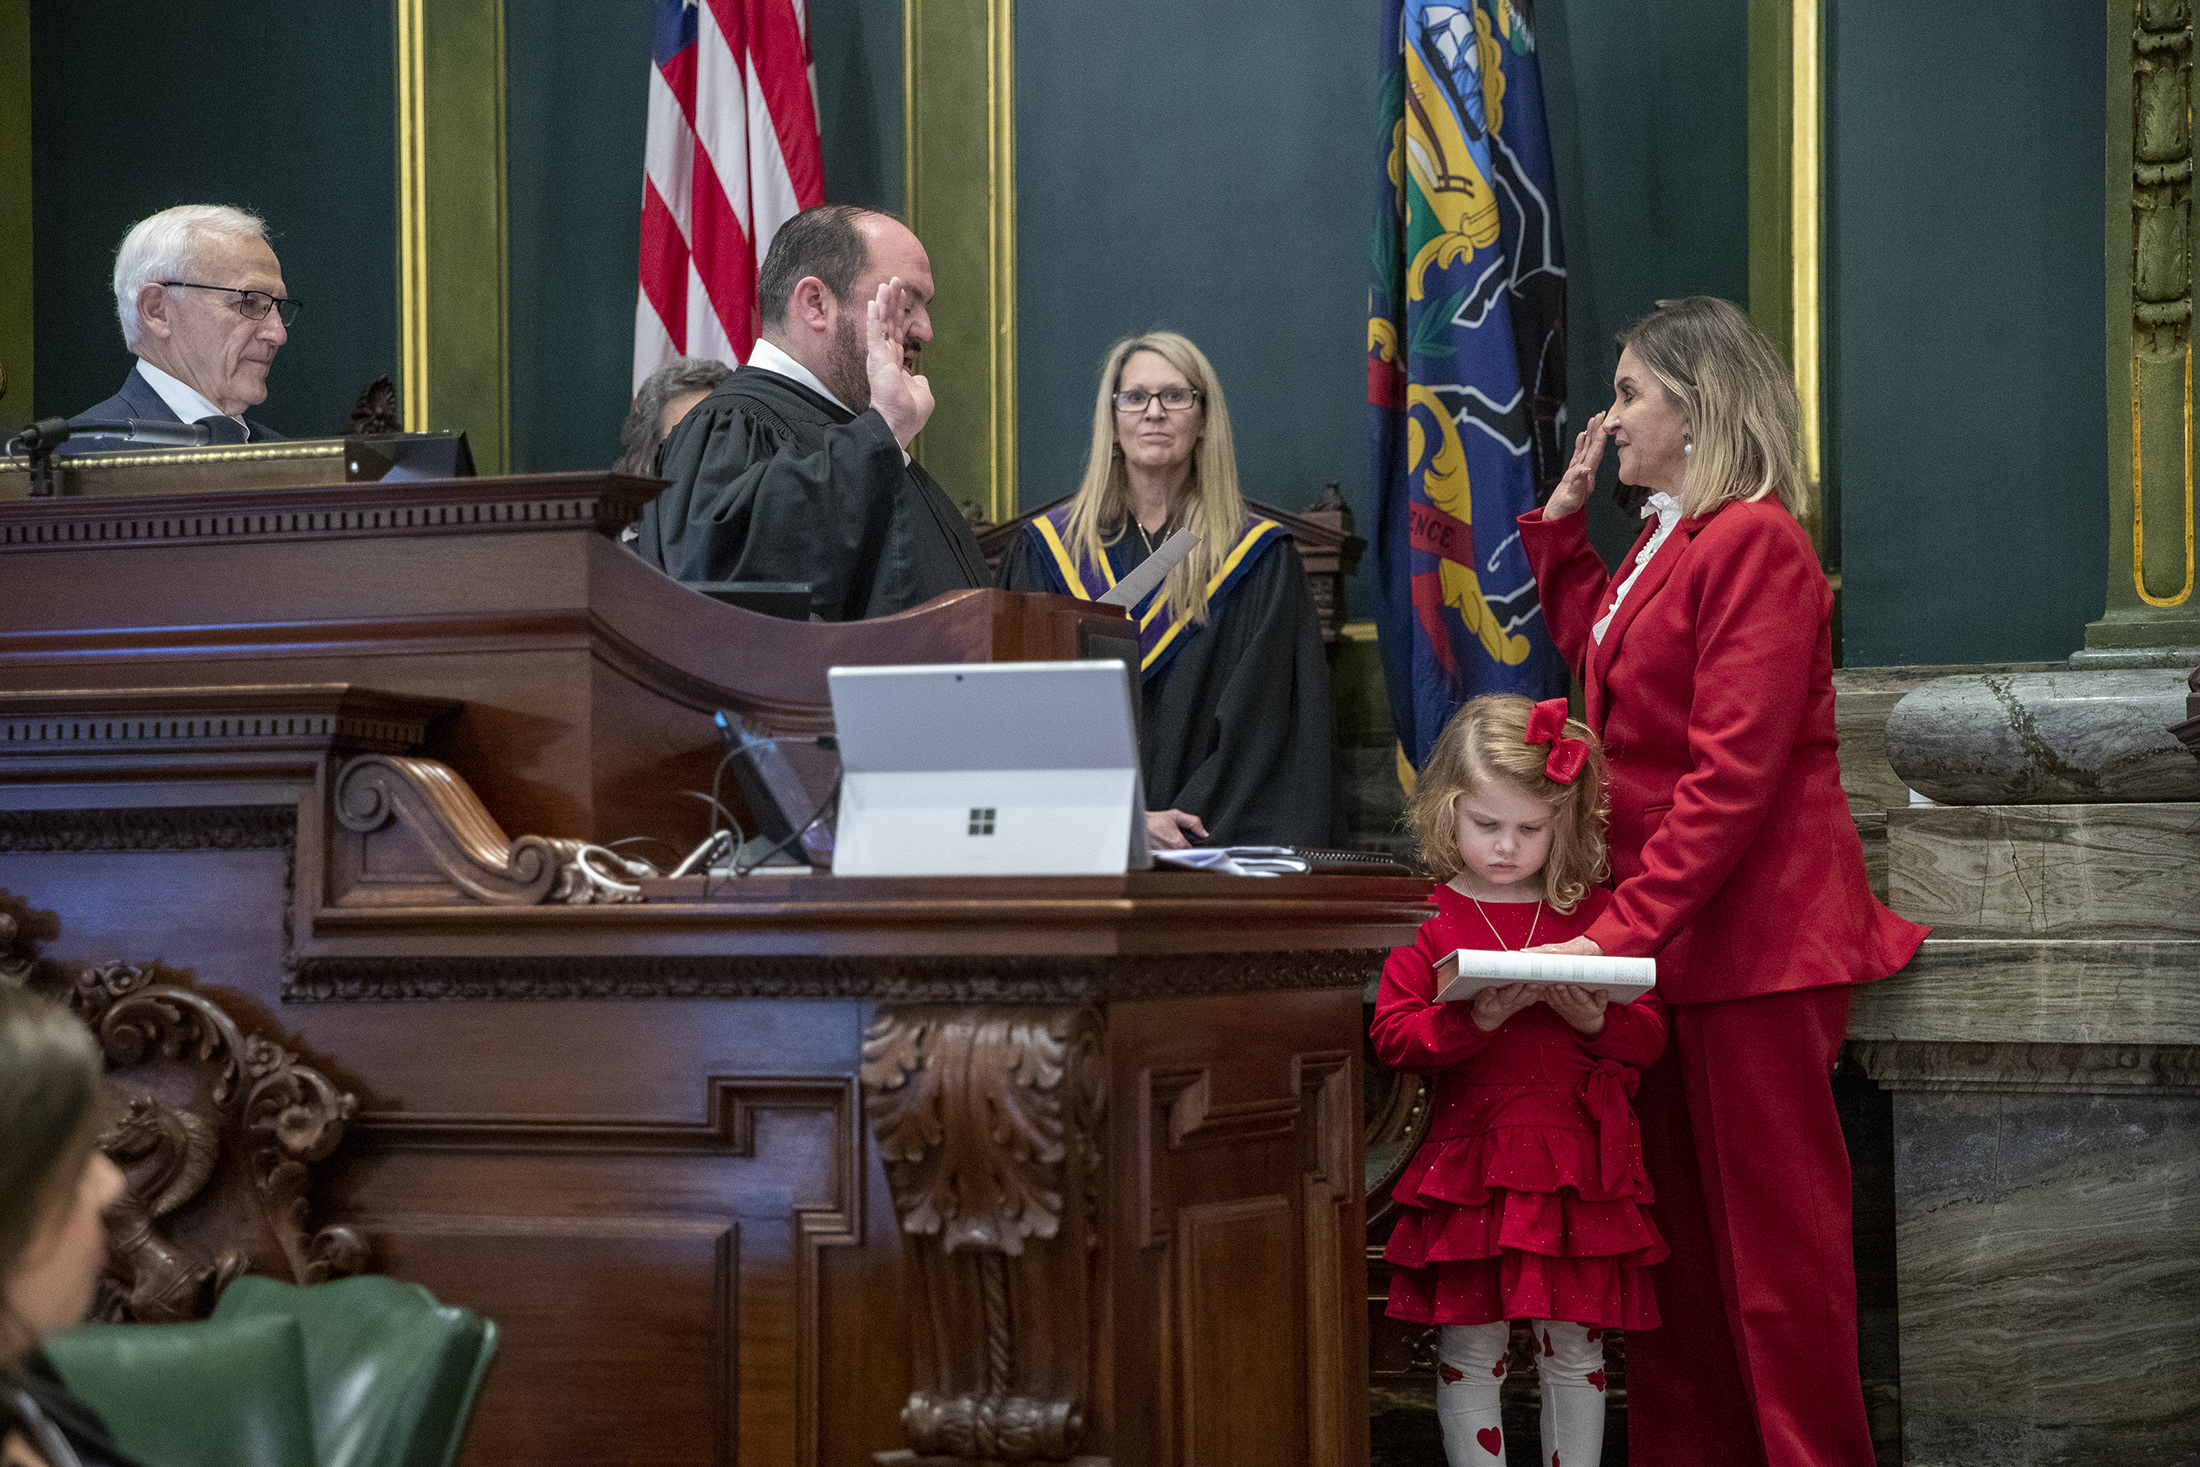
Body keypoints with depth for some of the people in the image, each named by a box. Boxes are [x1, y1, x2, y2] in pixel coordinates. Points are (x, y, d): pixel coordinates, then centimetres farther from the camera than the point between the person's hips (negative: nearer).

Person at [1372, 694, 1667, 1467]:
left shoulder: (1594, 916, 7)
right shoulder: (1432, 923, 2)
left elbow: (1649, 1034, 7)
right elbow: (1393, 1033, -5)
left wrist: (1595, 1019, -13)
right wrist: (1477, 1018, -20)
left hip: (1579, 1166, 1)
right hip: (1471, 1163, -1)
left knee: (1574, 1349, 7)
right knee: (1471, 1352, 4)